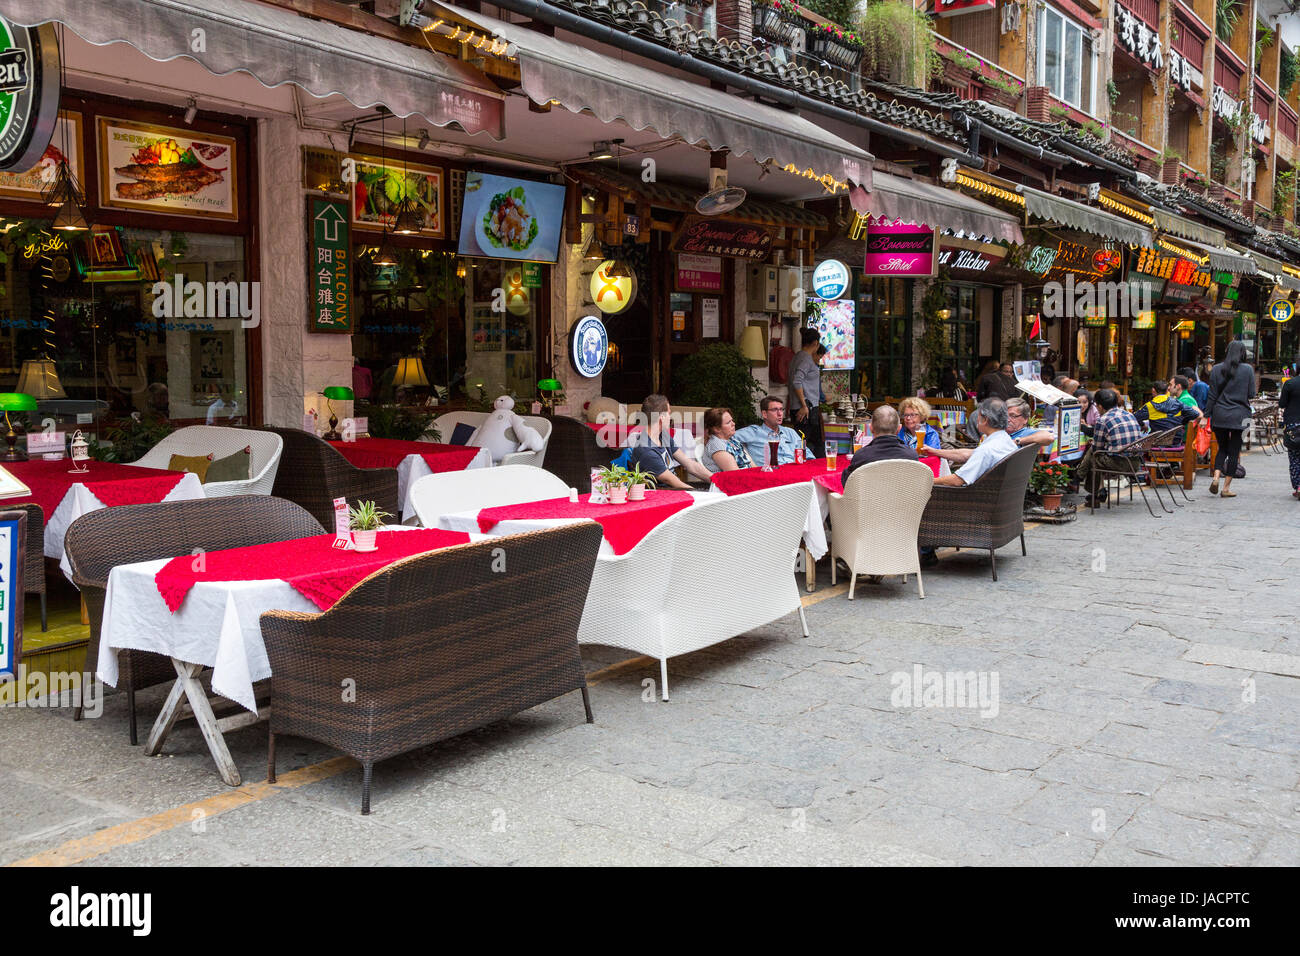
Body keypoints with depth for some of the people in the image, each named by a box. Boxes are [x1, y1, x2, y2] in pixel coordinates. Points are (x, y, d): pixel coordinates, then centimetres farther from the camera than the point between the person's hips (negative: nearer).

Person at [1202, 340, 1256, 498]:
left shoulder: (1216, 369, 0)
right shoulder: (1248, 370, -4)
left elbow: (1212, 395, 0)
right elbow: (1251, 394, -1)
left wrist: (1206, 415, 4)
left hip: (1219, 415, 2)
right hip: (1239, 416, -2)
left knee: (1222, 448, 16)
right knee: (1234, 451, 4)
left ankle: (1216, 477, -5)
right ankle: (1226, 488, 4)